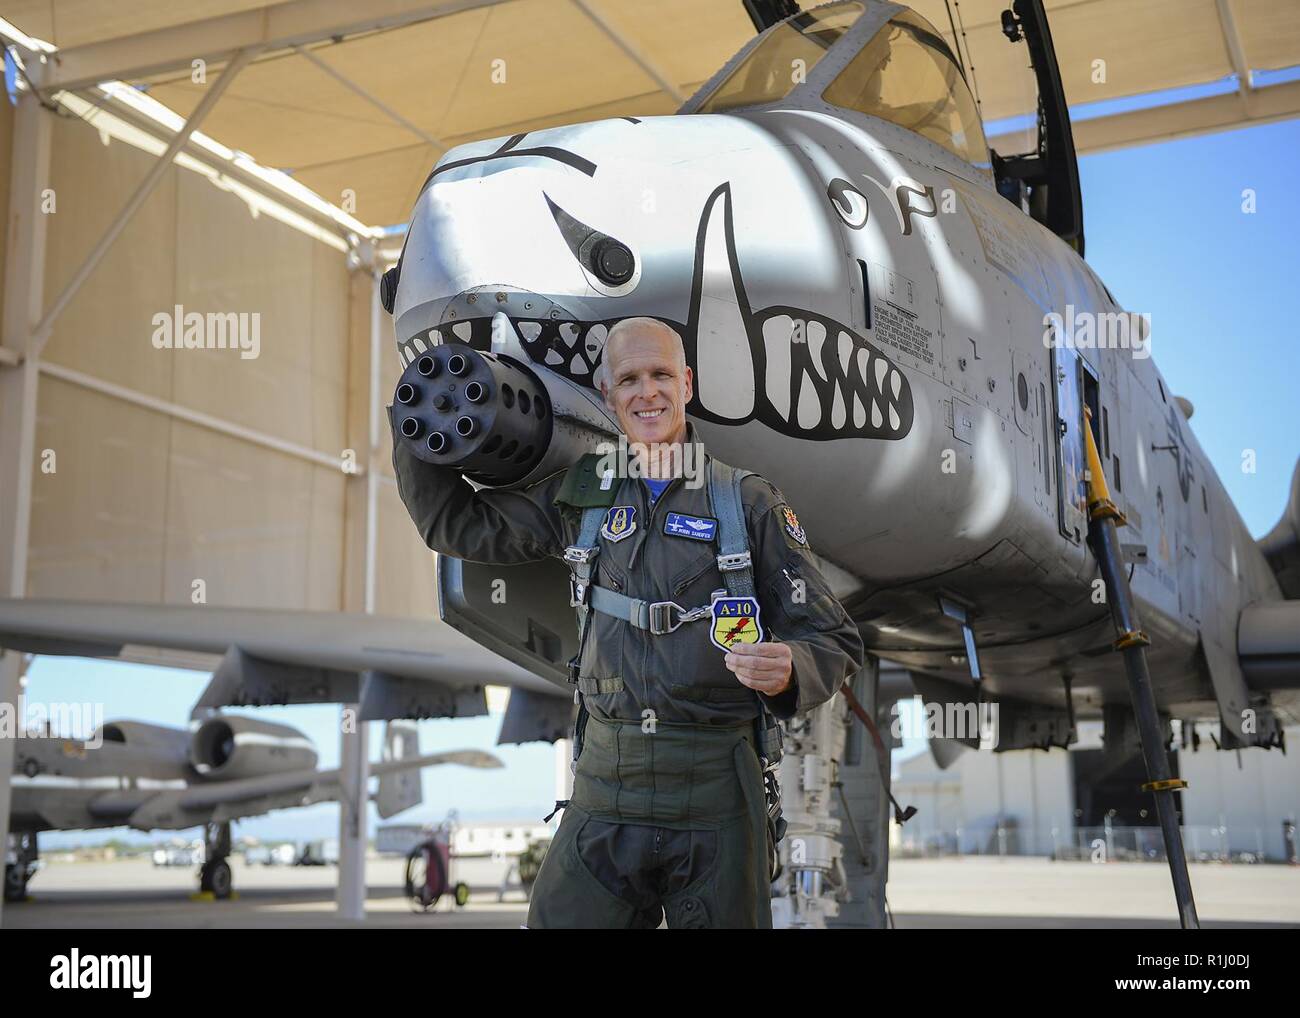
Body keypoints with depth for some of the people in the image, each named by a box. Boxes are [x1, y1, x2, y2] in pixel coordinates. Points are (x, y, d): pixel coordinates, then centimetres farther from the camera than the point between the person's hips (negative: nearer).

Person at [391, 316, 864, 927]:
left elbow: (834, 642, 1)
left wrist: (788, 673, -20)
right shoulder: (581, 494, 10)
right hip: (605, 788, 2)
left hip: (716, 793, -2)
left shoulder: (749, 502, 1)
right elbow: (455, 522, 22)